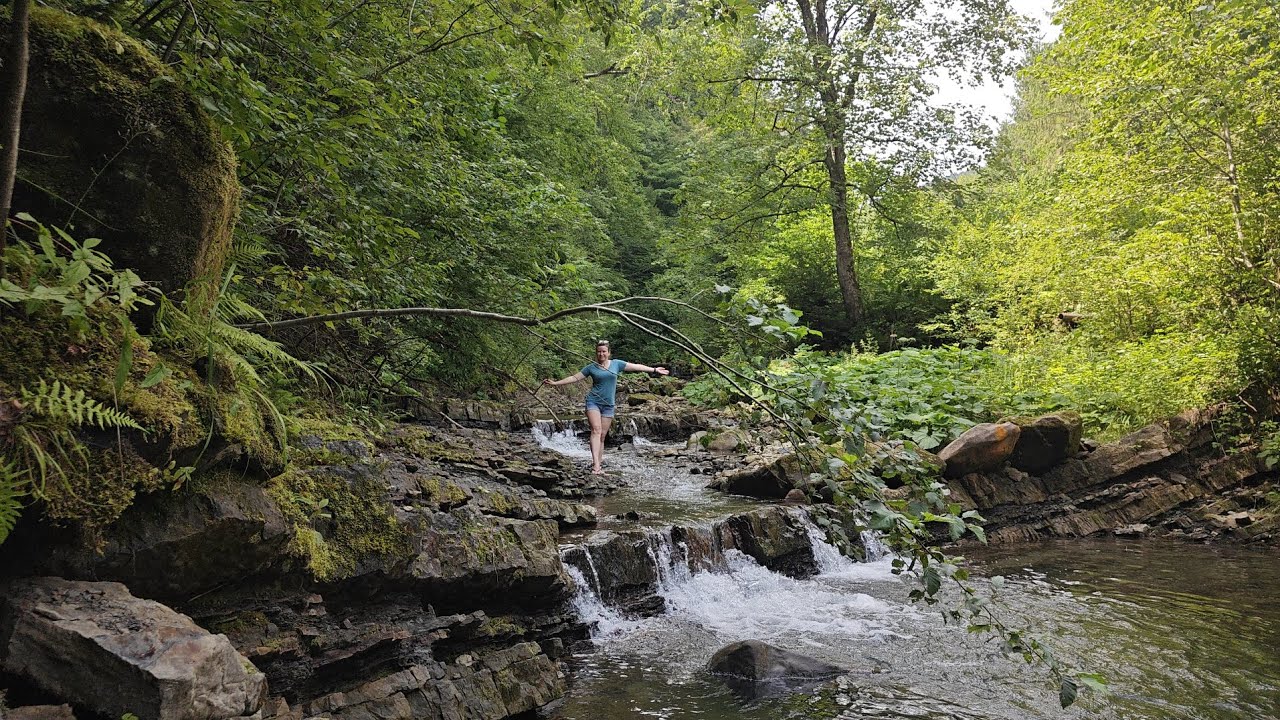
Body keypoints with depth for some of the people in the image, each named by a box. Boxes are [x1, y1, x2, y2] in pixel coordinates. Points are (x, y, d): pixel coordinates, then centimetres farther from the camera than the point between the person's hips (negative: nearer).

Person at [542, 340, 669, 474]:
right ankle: (596, 464, -28)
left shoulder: (616, 364, 7)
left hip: (608, 405, 2)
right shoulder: (591, 367, 4)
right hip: (593, 402, -2)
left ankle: (597, 465, 6)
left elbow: (636, 367, 8)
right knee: (596, 430, -19)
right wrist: (555, 383, 2)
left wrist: (654, 370, 8)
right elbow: (574, 378, 6)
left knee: (602, 435, 2)